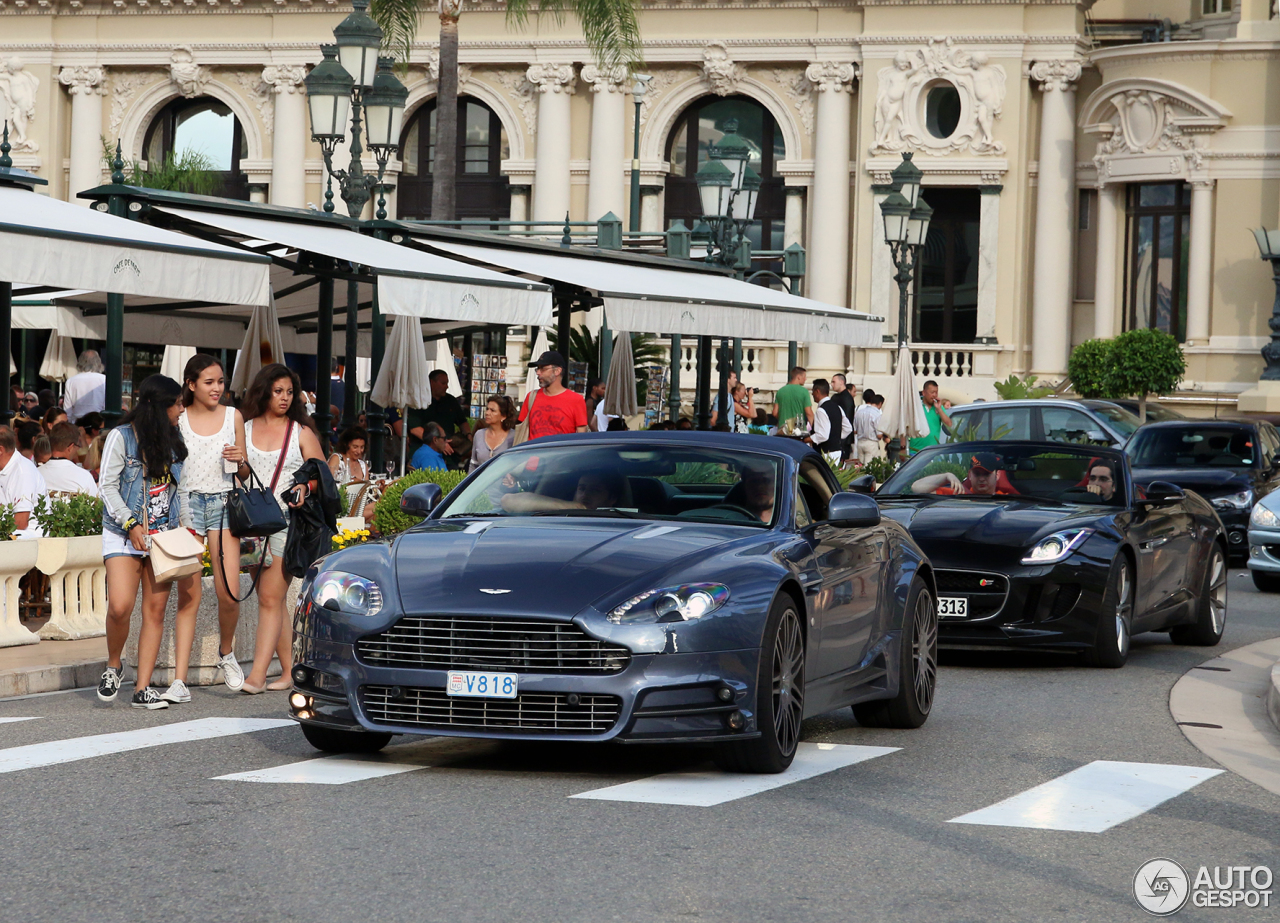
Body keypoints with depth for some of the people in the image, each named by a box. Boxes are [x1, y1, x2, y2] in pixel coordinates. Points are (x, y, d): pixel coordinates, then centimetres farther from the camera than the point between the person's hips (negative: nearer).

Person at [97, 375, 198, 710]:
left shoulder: (174, 439, 12)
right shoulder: (122, 437, -4)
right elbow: (108, 485, -5)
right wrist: (131, 524, -14)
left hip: (163, 534, 5)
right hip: (124, 533, -4)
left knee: (155, 610, -1)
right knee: (120, 606, -17)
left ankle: (142, 688, 2)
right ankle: (113, 666, 9)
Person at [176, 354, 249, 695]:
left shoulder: (233, 417, 10)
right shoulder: (178, 420, 5)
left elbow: (244, 474, 16)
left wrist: (239, 460, -6)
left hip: (223, 502, 2)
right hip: (187, 501, -1)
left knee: (229, 592, -9)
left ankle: (226, 652, 21)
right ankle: (180, 678, -9)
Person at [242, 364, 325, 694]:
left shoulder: (301, 433, 7)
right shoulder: (245, 430, 12)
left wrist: (305, 488, -12)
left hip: (287, 521, -3)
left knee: (270, 598, -10)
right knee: (271, 600, 5)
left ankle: (258, 674, -15)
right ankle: (289, 672, 11)